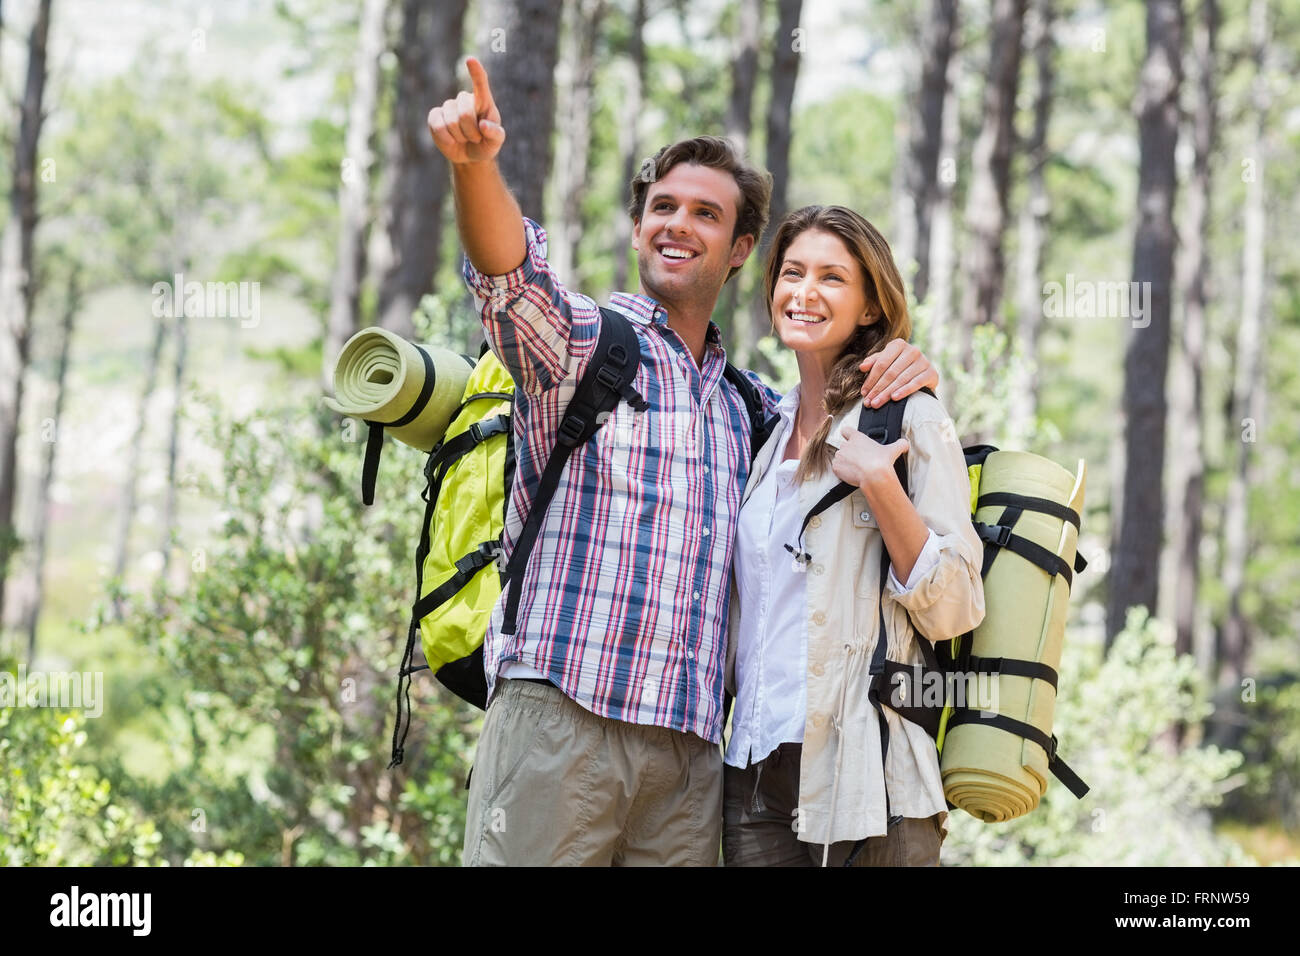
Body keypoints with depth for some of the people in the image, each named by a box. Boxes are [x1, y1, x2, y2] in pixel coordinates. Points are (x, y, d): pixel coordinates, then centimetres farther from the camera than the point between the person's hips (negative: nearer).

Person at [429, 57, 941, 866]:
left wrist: (905, 375, 11)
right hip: (559, 717, -5)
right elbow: (509, 270, -15)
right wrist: (476, 162, -36)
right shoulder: (582, 341, 5)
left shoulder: (748, 406, 22)